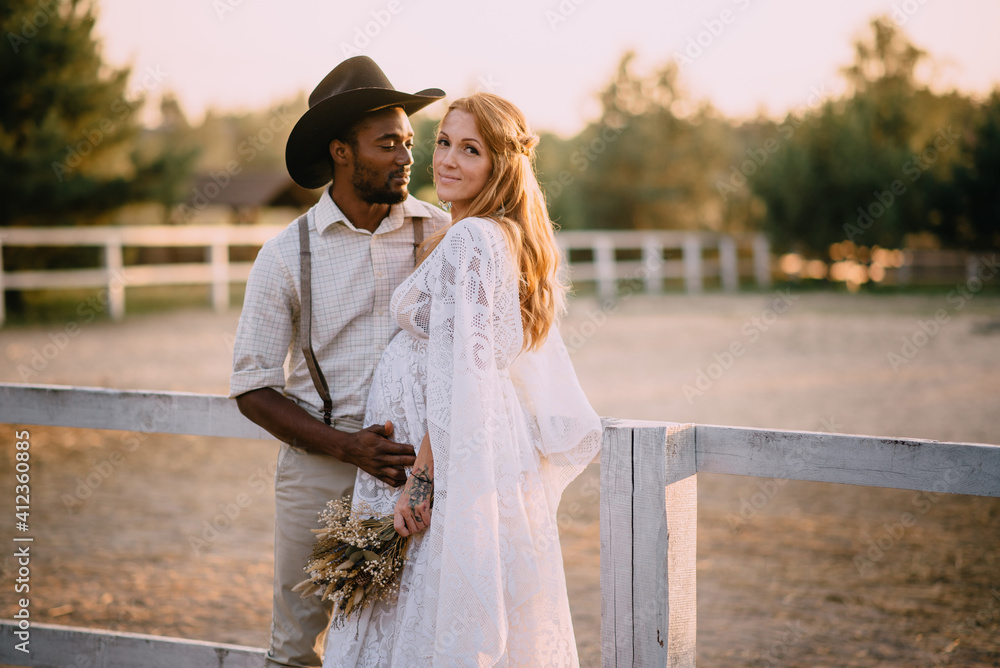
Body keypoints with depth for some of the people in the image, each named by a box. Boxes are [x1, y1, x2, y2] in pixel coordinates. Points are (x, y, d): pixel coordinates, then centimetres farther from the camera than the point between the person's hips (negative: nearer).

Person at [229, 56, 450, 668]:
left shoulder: (444, 234, 1)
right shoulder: (287, 256, -1)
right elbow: (253, 388, -1)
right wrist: (348, 446, -14)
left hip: (421, 466, 0)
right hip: (318, 468, 0)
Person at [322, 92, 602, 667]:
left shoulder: (468, 241, -16)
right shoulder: (512, 241, 13)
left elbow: (459, 379, -20)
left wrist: (420, 481, -16)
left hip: (458, 473, -10)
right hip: (495, 461, 10)